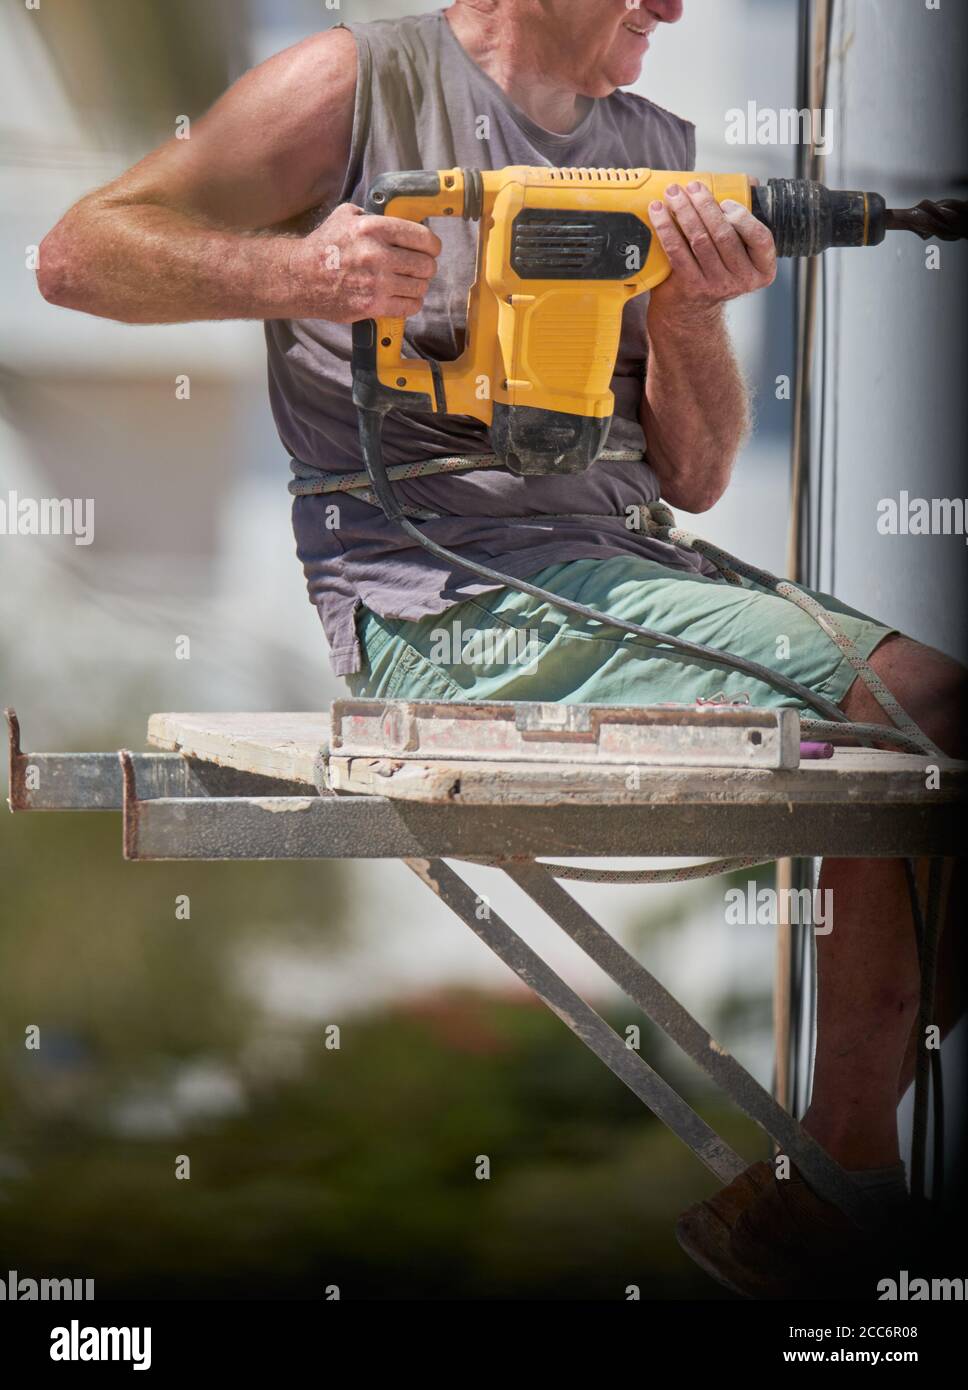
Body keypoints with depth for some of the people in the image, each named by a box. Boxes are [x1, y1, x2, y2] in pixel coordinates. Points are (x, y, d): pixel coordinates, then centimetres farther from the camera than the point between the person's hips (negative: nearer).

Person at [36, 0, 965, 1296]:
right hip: (443, 597, -7)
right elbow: (79, 252, -1)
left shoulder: (657, 151, 19)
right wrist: (295, 270, -17)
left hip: (623, 563, 7)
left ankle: (831, 1178, -7)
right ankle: (851, 1187, -7)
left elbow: (692, 478, 15)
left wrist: (690, 311, -4)